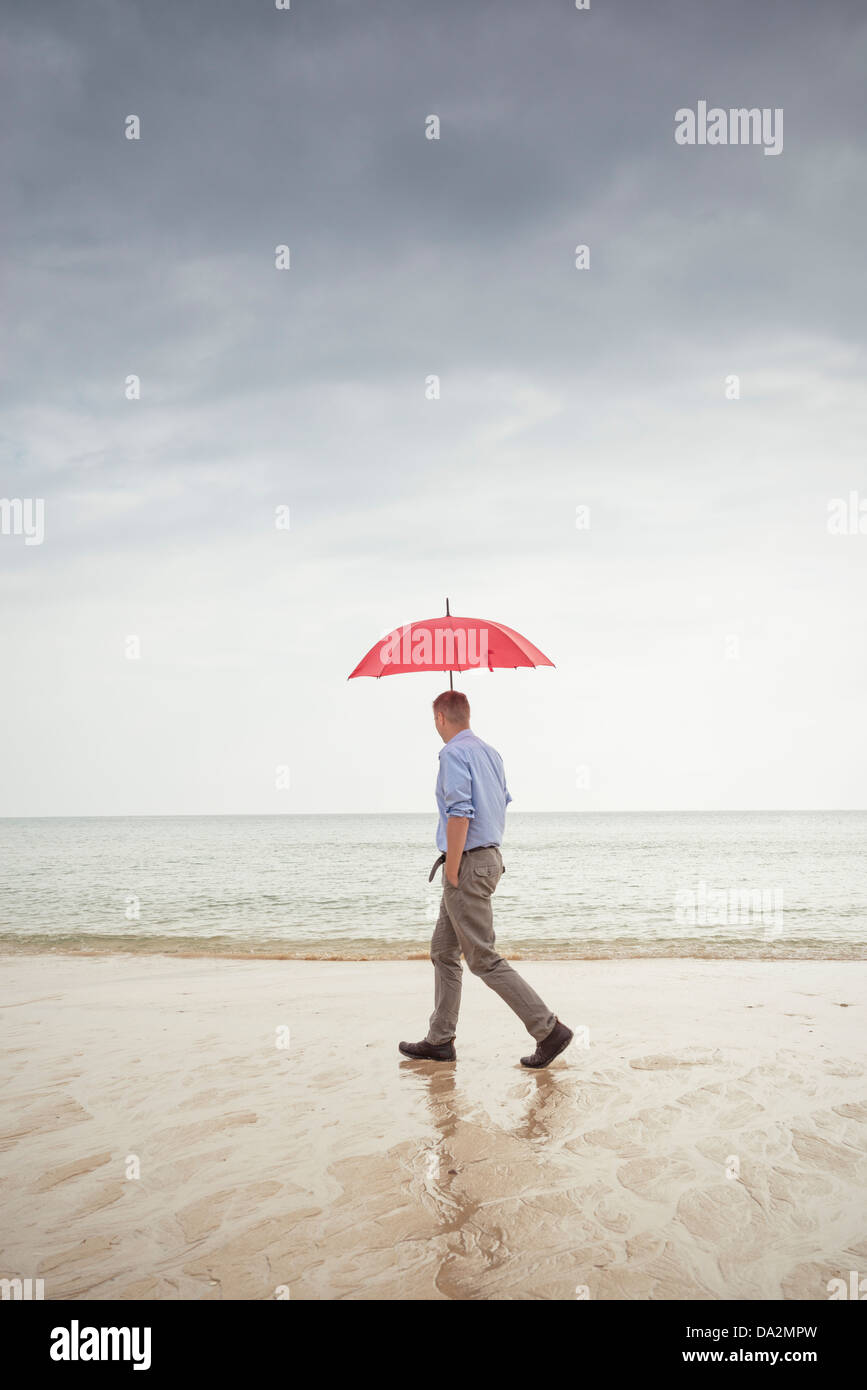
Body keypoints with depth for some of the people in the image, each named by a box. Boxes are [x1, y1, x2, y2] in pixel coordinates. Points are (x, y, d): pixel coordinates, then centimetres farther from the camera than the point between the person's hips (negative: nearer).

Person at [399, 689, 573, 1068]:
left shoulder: (454, 754, -15)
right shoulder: (490, 753, 13)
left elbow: (460, 814, -24)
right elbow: (503, 802, 22)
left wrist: (451, 871, -19)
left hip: (468, 864, -10)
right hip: (490, 855, 10)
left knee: (483, 958, -5)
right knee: (443, 951, 15)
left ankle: (548, 1029, -5)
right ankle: (440, 1040, 19)